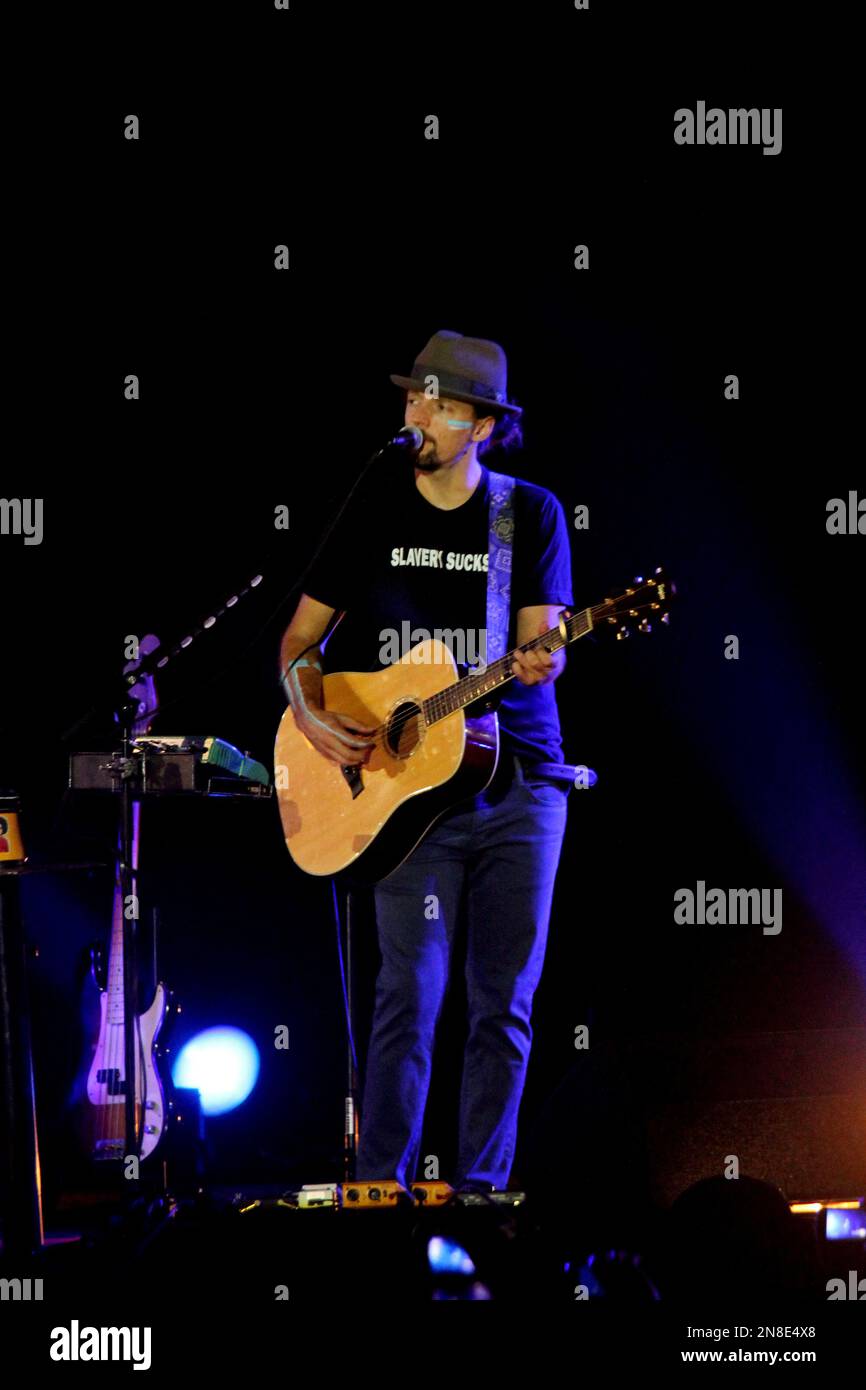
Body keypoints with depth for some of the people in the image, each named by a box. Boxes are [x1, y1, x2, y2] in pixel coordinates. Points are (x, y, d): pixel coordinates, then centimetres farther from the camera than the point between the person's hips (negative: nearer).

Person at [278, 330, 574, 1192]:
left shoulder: (531, 514, 5)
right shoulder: (372, 513, 6)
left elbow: (542, 644, -2)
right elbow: (299, 641, 12)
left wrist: (537, 663, -26)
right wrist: (310, 716, -7)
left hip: (519, 783, 1)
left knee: (504, 1005, 2)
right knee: (411, 997, -10)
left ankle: (479, 1191, 10)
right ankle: (381, 1189, -5)